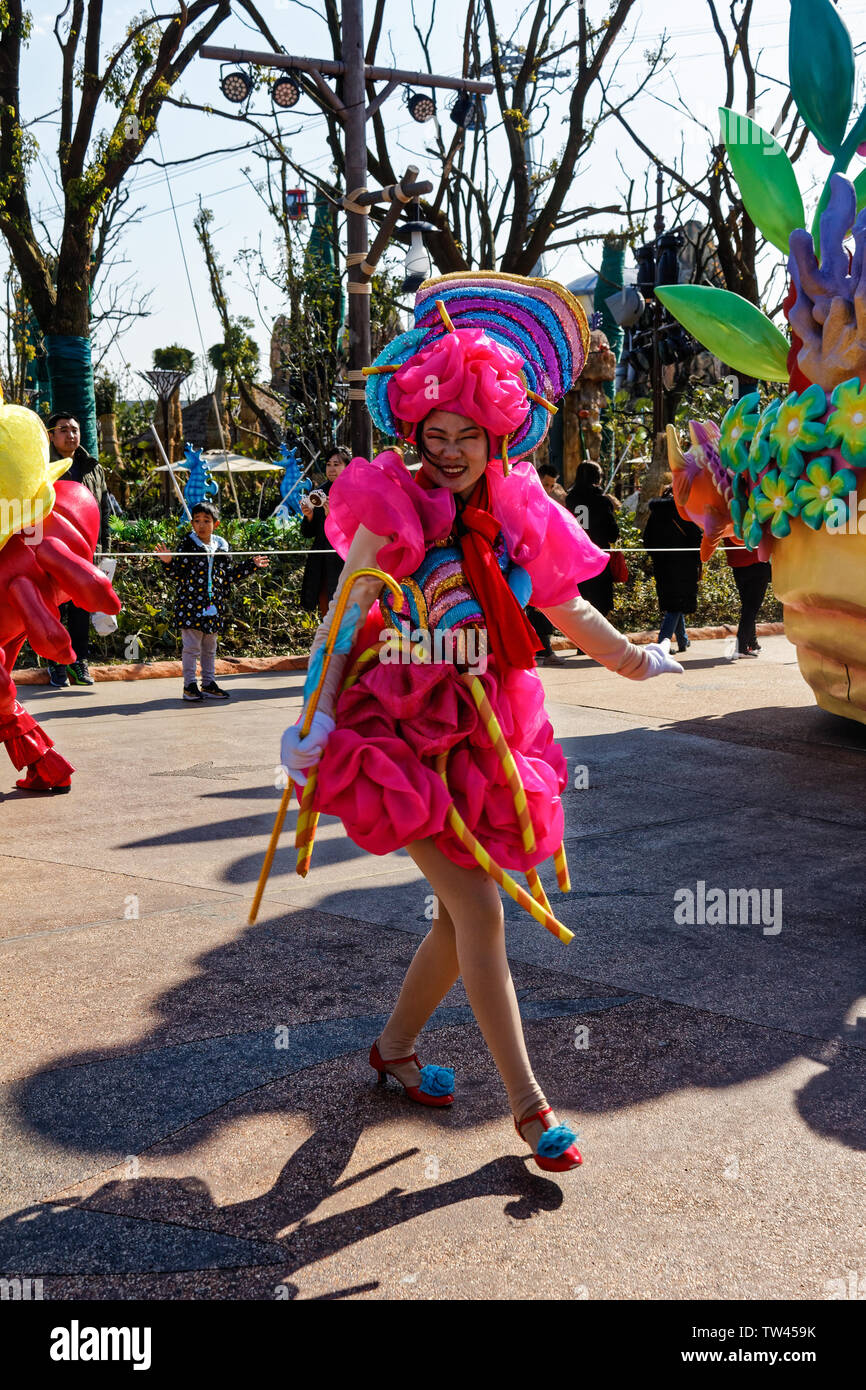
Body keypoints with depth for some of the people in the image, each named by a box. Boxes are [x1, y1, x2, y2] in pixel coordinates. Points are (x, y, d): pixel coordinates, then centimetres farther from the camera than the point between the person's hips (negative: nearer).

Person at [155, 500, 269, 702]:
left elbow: (229, 575, 14)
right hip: (191, 605, -5)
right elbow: (179, 574, -7)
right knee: (192, 646, -2)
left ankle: (209, 684, 22)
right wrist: (169, 562, -25)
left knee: (209, 647, 13)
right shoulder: (188, 545, -5)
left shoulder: (220, 547, 8)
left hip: (213, 606, 5)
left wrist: (251, 564, 16)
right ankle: (189, 685, 5)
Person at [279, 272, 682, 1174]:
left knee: (465, 910, 10)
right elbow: (343, 616, -10)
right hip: (402, 731, -5)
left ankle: (396, 1047, 32)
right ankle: (527, 1102, 0)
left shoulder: (515, 513, 7)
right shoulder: (390, 509, -6)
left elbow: (564, 606, 20)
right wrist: (316, 711, -22)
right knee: (478, 908, -9)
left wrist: (629, 659, 29)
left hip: (482, 732, 5)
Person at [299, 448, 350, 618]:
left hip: (345, 564, -5)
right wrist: (309, 516, -7)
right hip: (321, 564, 5)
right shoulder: (321, 493, 12)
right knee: (326, 616, 8)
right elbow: (308, 534, 13)